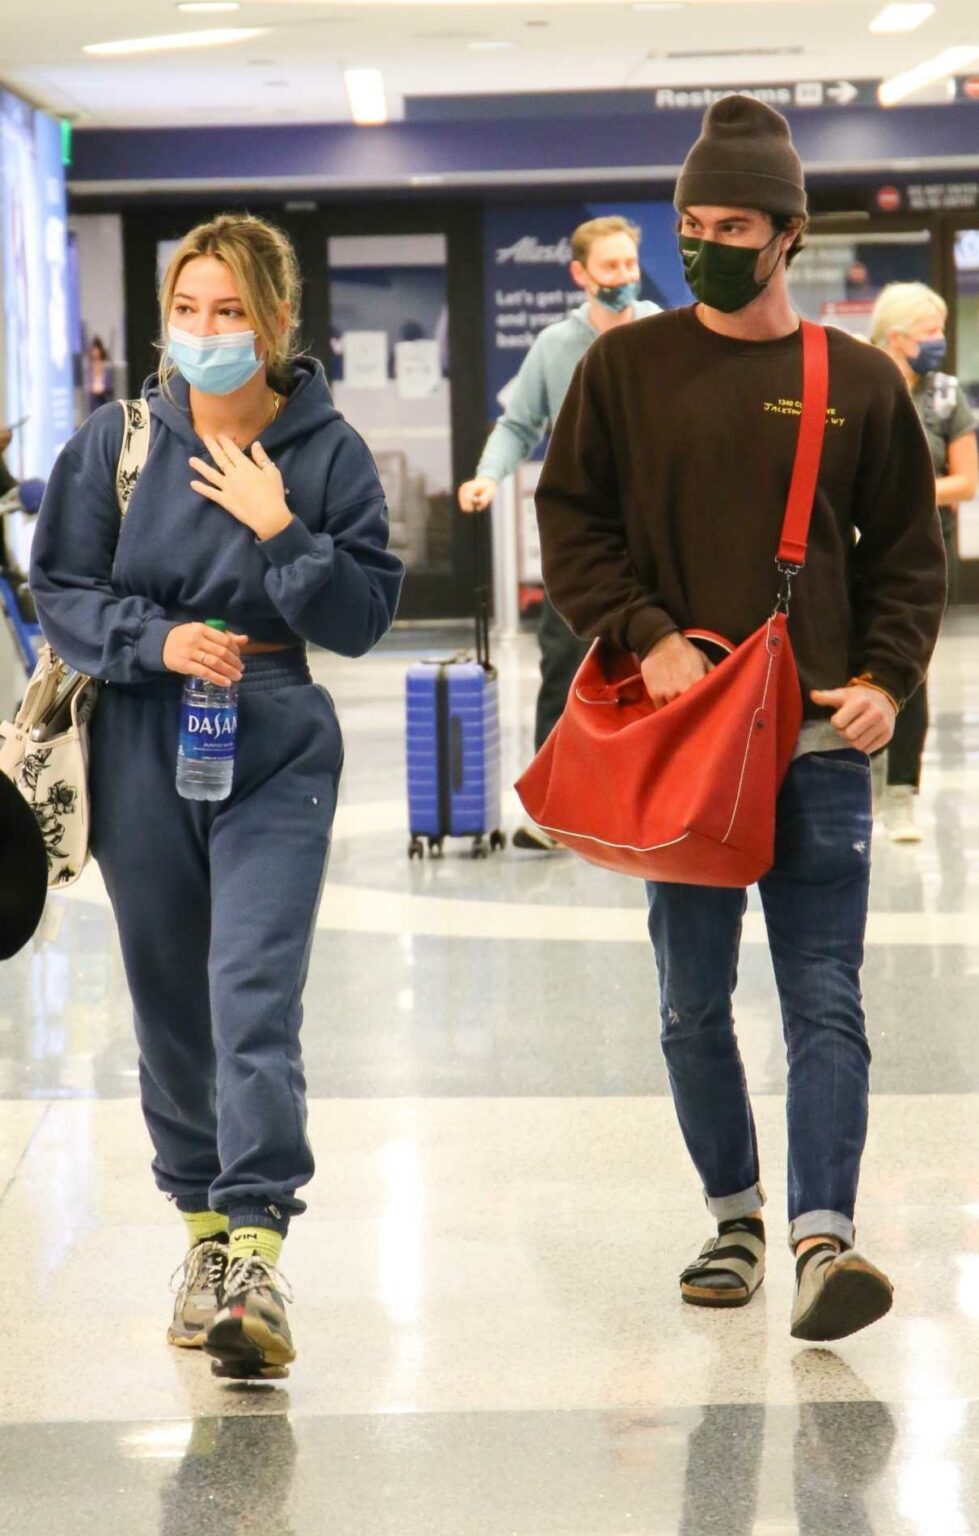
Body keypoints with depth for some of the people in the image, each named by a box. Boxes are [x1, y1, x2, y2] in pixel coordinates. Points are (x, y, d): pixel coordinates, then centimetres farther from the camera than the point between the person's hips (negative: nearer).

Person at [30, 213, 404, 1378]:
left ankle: (256, 1255, -19)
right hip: (143, 757, 3)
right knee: (170, 1005, 11)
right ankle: (204, 1228, 27)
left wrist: (280, 532, -14)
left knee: (255, 998, -15)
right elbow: (59, 590, 4)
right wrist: (156, 640, -13)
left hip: (275, 757, -2)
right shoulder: (116, 441, 2)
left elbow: (364, 615, -1)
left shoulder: (325, 451, -1)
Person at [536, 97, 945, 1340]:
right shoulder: (626, 369, 6)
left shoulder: (859, 383, 7)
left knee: (825, 999, -9)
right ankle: (734, 1216, 22)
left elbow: (908, 553, 12)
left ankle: (822, 1238, -14)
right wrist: (646, 634, -10)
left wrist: (885, 678, -4)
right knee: (693, 1004, 8)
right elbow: (570, 525, 5)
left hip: (820, 737, -1)